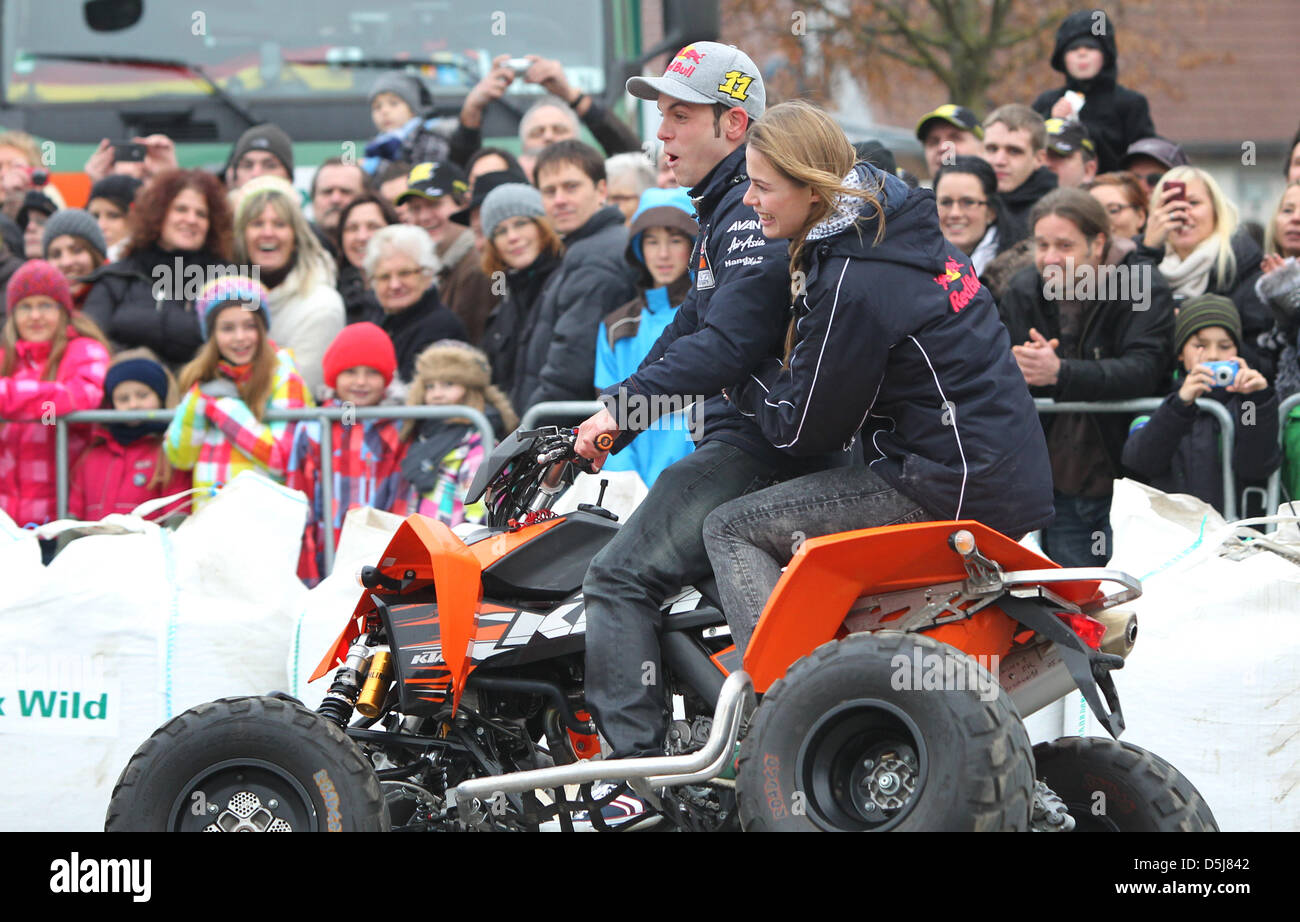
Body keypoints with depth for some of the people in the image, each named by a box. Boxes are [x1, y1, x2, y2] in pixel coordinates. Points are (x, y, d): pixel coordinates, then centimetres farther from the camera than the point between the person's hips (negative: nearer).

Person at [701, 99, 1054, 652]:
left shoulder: (852, 285, -19)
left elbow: (803, 429, -10)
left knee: (730, 530, -6)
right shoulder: (902, 230, 10)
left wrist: (745, 377, 7)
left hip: (958, 492, -10)